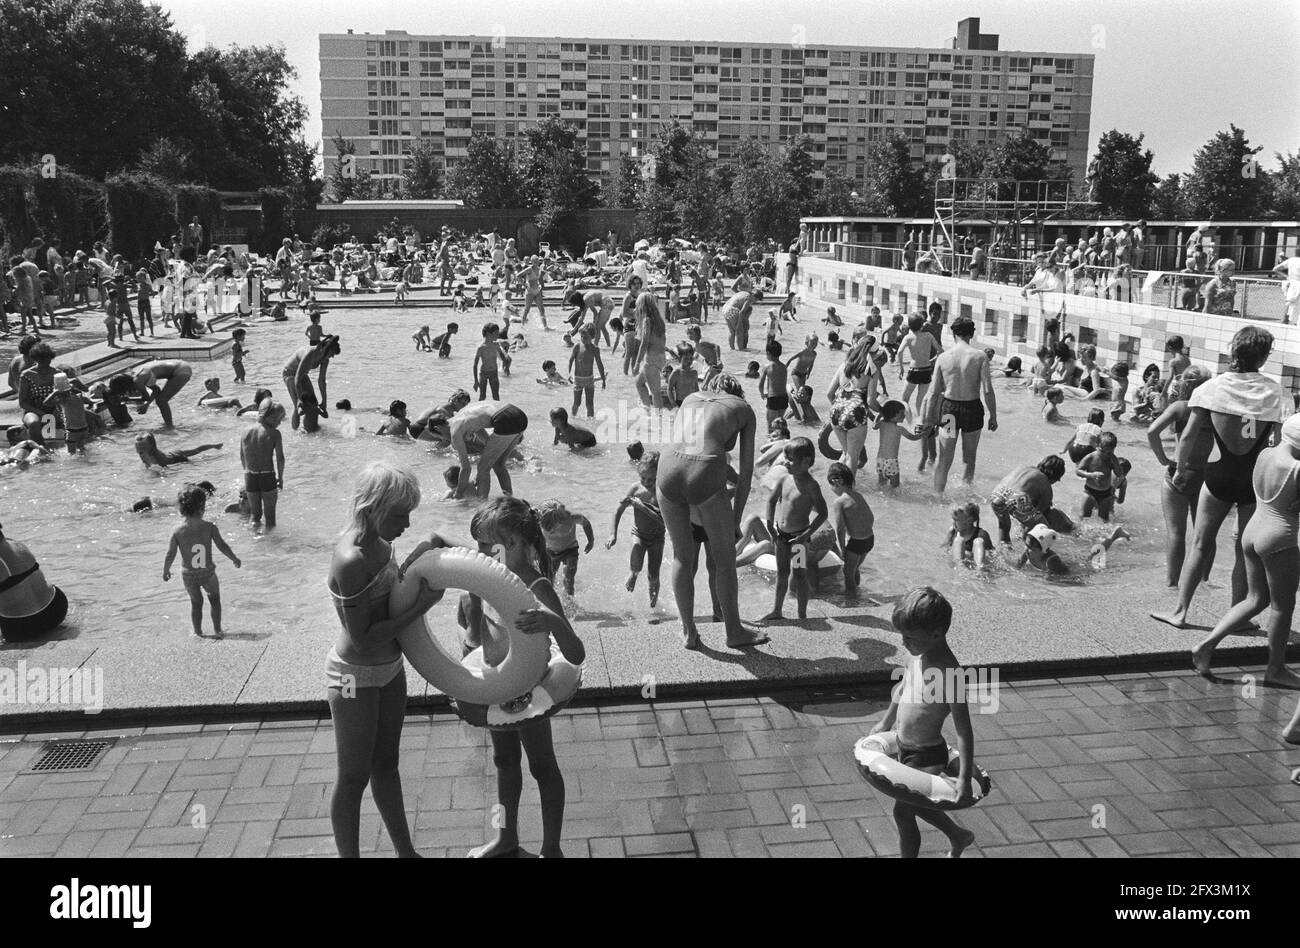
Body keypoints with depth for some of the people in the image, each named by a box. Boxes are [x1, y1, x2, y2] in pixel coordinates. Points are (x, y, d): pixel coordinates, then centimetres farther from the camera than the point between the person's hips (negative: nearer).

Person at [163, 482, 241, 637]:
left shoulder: (177, 532, -12)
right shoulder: (210, 528, -16)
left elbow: (170, 555, -6)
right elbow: (222, 546, -9)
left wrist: (165, 571, 11)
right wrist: (235, 559, 7)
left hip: (188, 575, 1)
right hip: (207, 572, -1)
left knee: (196, 602, 21)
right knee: (214, 598, 23)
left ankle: (198, 633, 32)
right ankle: (217, 630, 27)